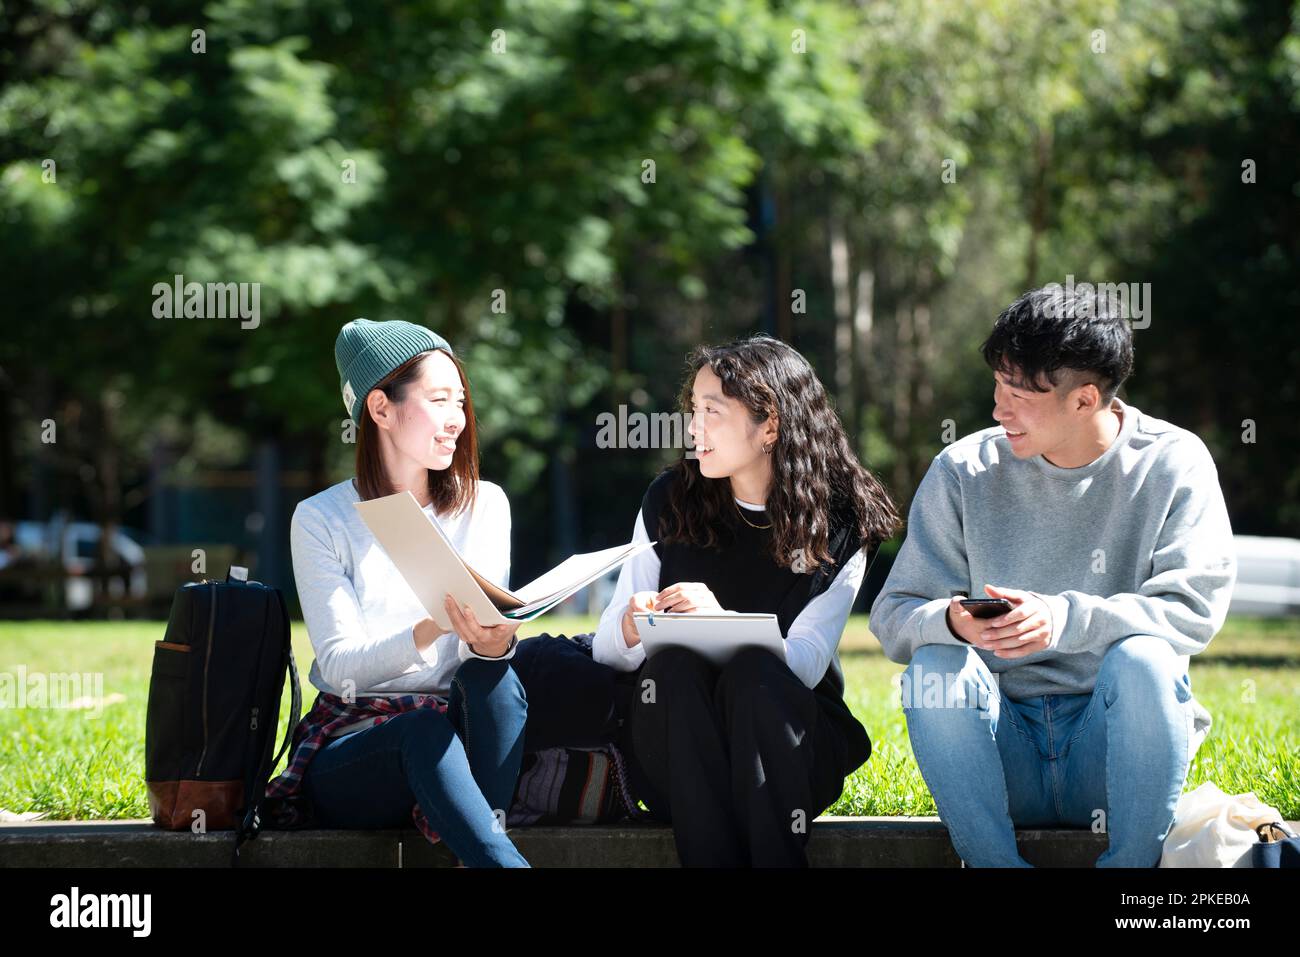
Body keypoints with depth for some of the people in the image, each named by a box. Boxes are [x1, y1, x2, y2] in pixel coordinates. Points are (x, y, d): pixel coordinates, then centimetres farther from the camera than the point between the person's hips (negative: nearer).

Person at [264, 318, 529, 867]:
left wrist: (493, 641, -30)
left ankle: (484, 843, -41)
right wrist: (435, 628, -30)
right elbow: (340, 667, -11)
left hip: (460, 741, 3)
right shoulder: (321, 521, -2)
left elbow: (493, 632, -2)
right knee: (426, 728, -36)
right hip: (352, 742, -2)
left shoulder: (483, 505, 7)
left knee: (493, 678, -30)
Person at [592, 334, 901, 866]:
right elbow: (607, 652, 1)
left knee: (754, 672, -32)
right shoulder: (670, 501, 3)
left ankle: (778, 858, -36)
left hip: (790, 735, -2)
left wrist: (723, 620, -32)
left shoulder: (839, 523, -3)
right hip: (674, 748, 2)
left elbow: (805, 665, -14)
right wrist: (632, 627, -23)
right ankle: (713, 860, -38)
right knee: (674, 664, -29)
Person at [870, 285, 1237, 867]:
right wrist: (951, 621, -24)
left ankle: (1131, 866, -24)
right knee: (934, 667, -26)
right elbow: (893, 616, 1)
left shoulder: (1173, 464, -2)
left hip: (1115, 754, -1)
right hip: (1003, 747, 2)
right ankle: (995, 864, -27)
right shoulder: (964, 471, 3)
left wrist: (1063, 619, -27)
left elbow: (1195, 611, -12)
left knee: (1143, 657, -31)